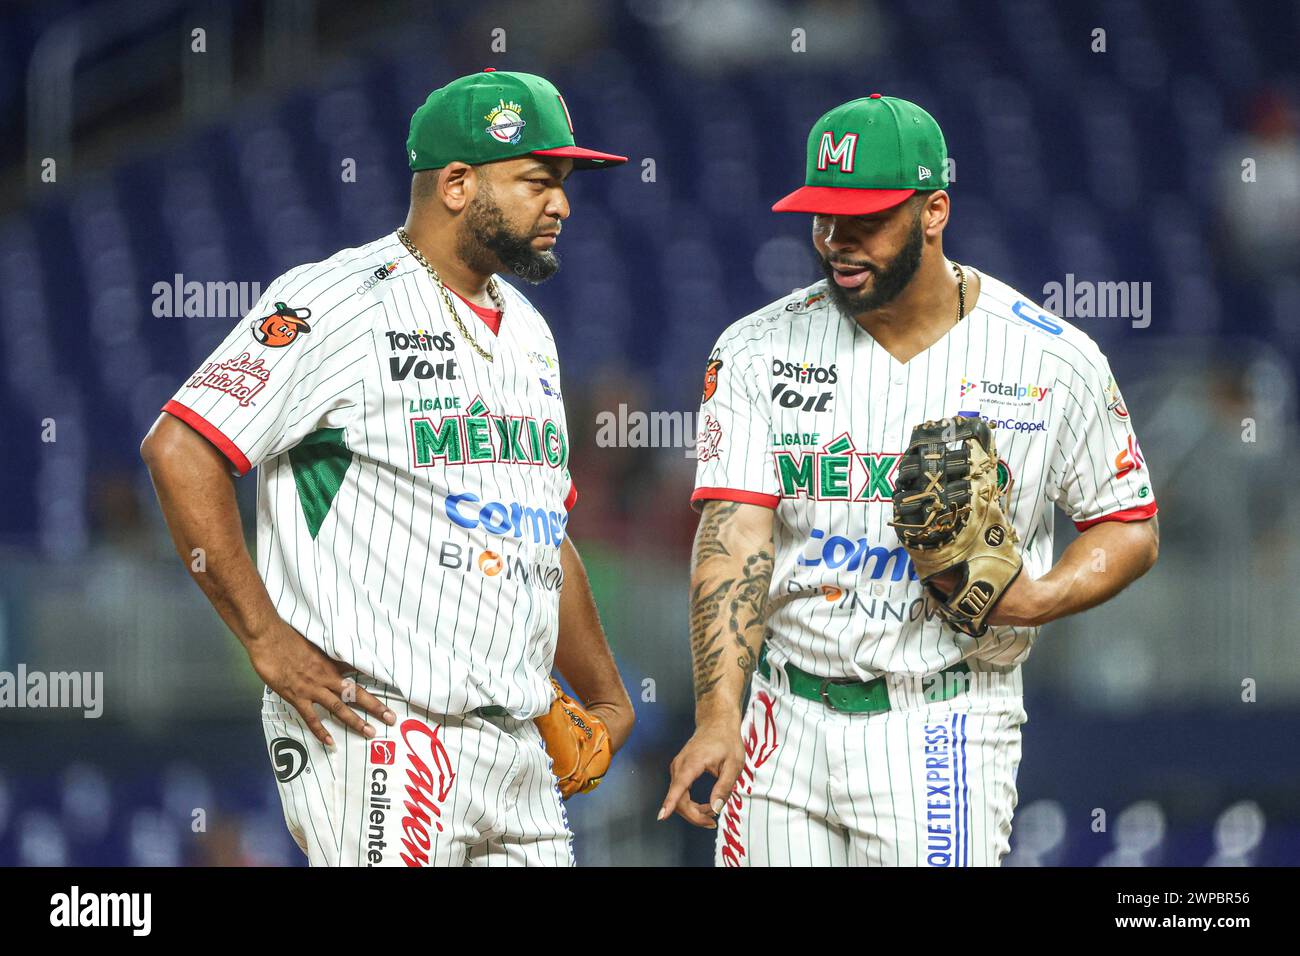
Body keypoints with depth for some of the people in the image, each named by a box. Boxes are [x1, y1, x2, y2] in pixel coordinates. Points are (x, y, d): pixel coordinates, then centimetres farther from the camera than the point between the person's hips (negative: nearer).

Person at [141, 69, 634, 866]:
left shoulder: (525, 330, 19)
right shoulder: (340, 302, -8)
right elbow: (180, 449, -15)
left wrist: (606, 701, 23)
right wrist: (266, 639, -15)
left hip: (517, 743, 8)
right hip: (380, 734, -8)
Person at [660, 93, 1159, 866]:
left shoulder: (1052, 361, -1)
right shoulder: (760, 352, 0)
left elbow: (1130, 529, 8)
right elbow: (736, 534, -11)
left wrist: (1037, 599, -14)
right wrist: (718, 716, -25)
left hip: (944, 734, -2)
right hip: (783, 725, 2)